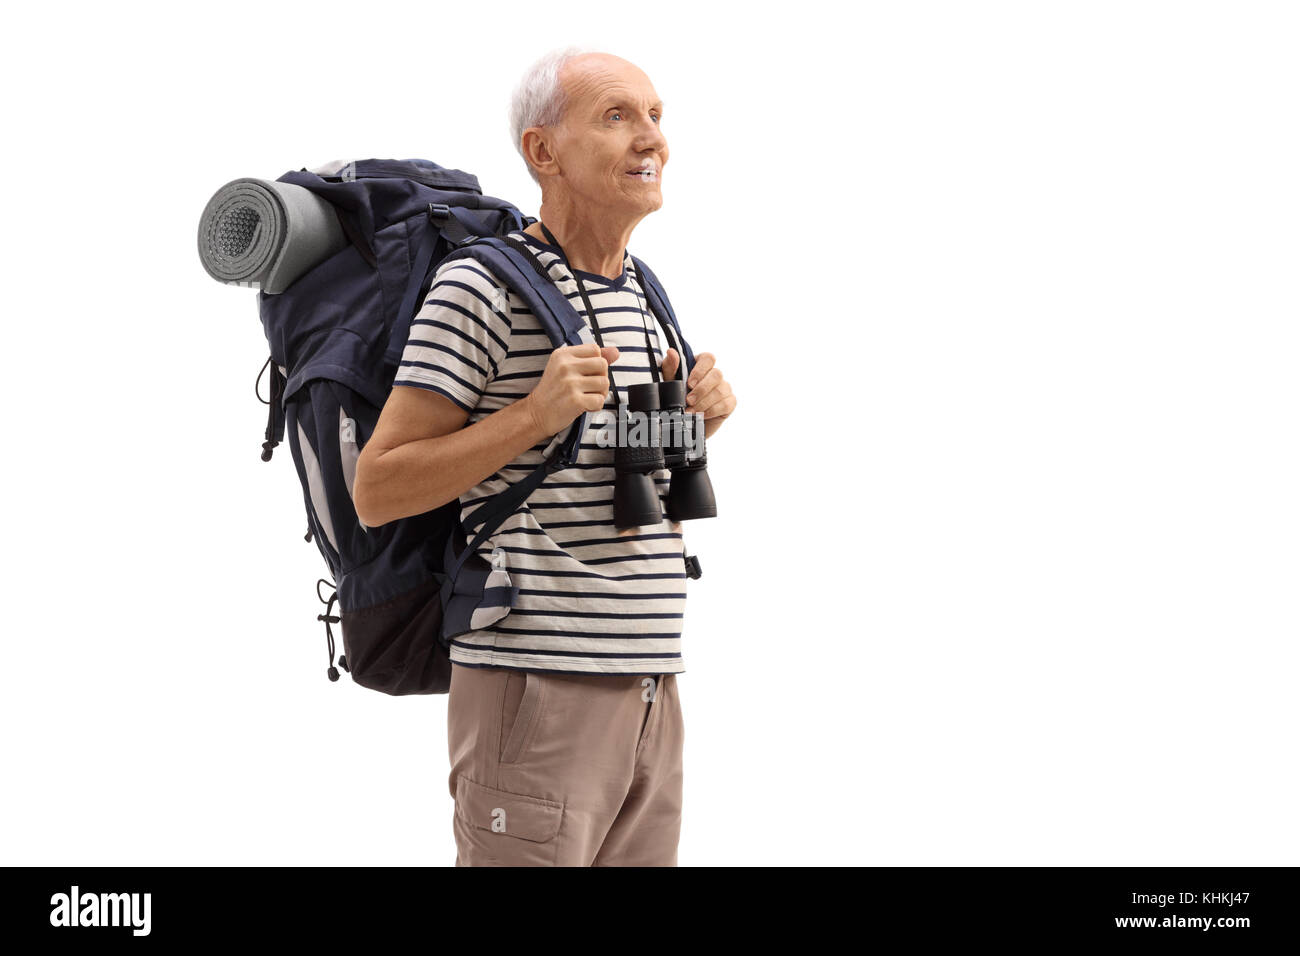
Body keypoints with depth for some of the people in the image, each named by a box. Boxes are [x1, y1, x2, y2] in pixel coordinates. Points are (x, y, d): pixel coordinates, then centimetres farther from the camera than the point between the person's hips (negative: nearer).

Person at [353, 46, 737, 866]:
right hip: (536, 693, -8)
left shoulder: (646, 298, 15)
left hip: (650, 694, 8)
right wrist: (536, 415, -20)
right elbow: (377, 491, -12)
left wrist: (700, 417, 4)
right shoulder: (482, 290, -10)